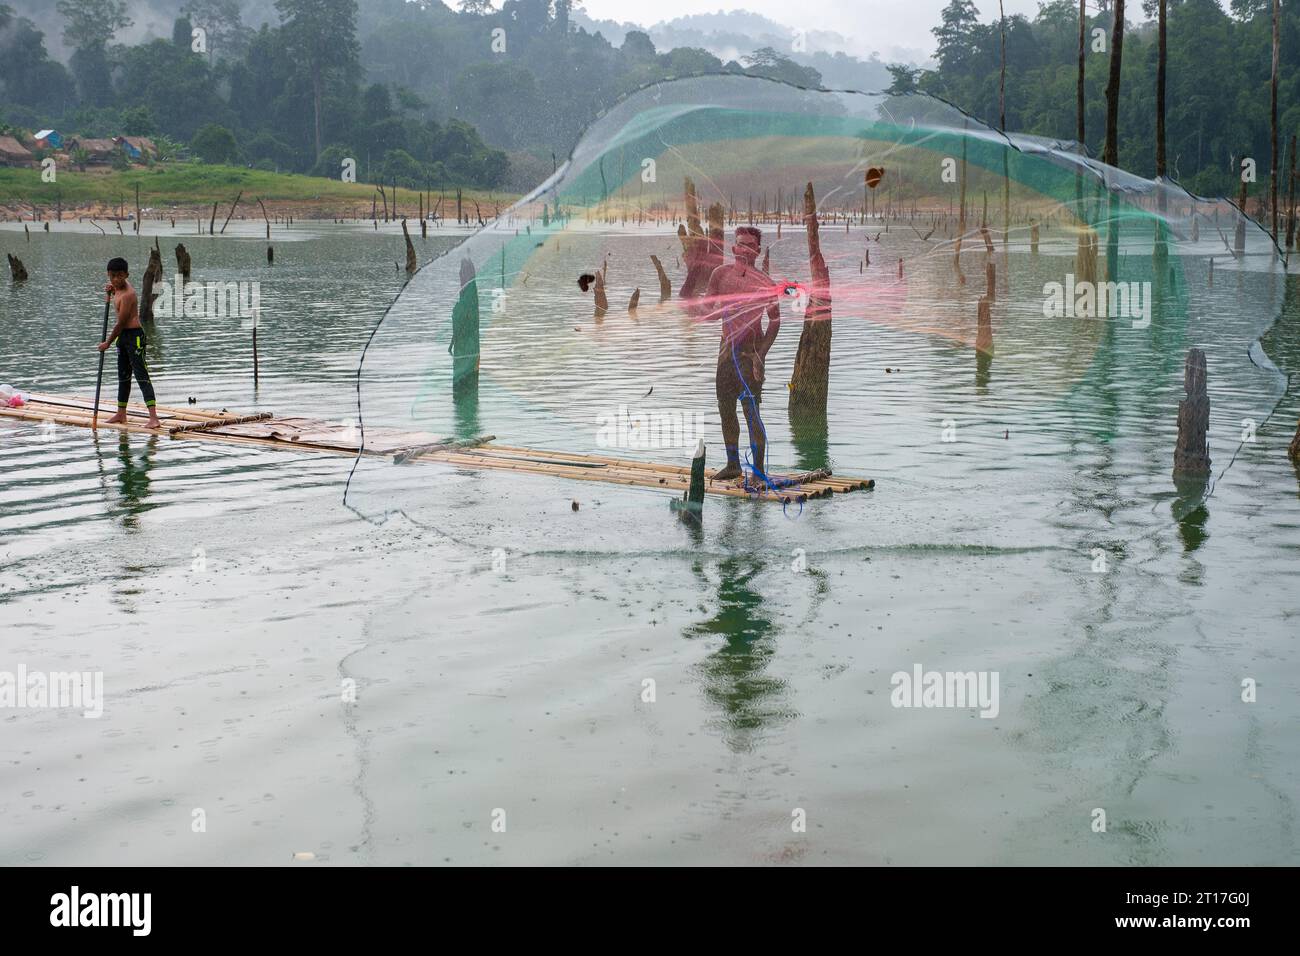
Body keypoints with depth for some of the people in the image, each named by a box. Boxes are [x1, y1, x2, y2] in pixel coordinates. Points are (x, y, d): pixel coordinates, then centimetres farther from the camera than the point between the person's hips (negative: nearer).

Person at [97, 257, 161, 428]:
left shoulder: (128, 294, -22)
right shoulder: (120, 286, 6)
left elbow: (121, 323, -19)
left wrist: (107, 343, -9)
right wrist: (110, 291, 7)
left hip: (134, 336, -10)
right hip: (123, 336, 10)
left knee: (142, 376, -16)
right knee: (123, 376, 18)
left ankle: (153, 417, -23)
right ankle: (121, 415, 30)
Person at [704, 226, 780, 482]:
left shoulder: (763, 281, -8)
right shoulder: (720, 274, 4)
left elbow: (775, 320, -3)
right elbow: (707, 314, 5)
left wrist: (761, 353, -12)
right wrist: (722, 307, -18)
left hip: (751, 350, -5)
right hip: (727, 347, 5)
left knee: (751, 411, -10)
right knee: (726, 408, 10)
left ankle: (758, 470, -7)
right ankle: (733, 465, 23)